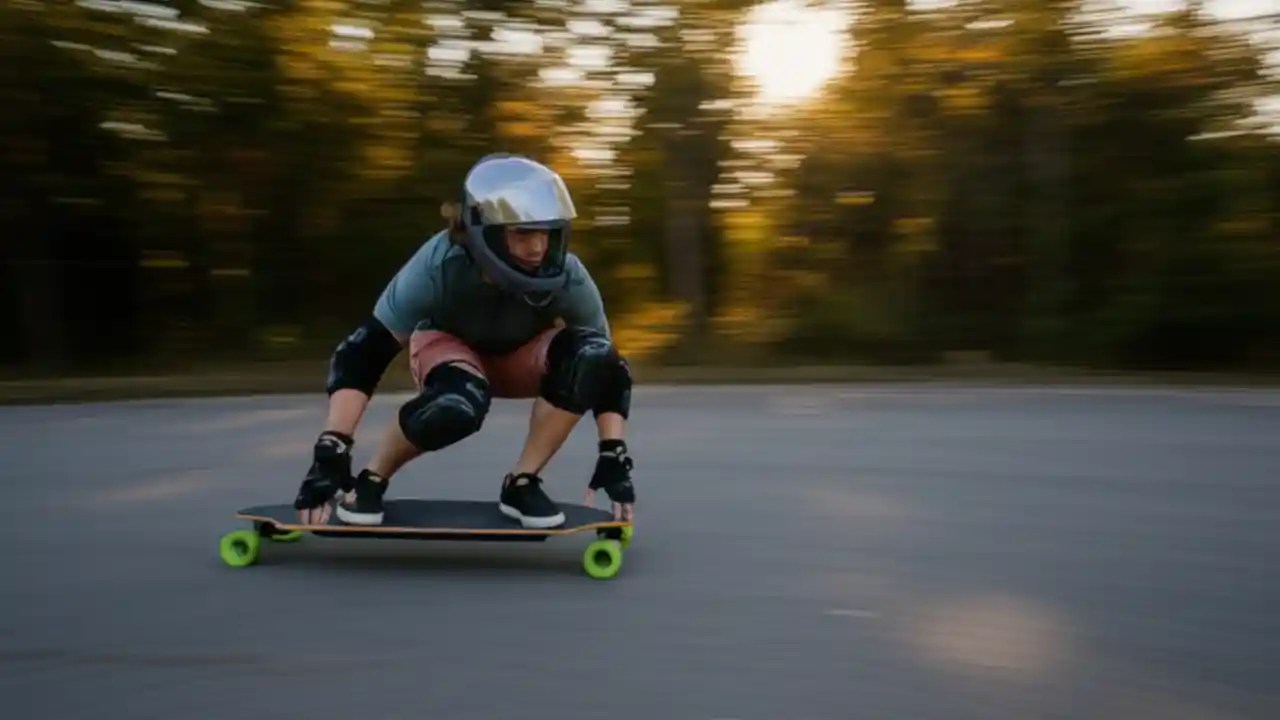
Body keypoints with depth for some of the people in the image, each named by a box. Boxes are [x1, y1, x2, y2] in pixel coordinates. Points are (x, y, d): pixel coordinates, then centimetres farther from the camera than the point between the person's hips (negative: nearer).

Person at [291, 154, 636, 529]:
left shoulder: (567, 277, -30)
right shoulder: (438, 265, -35)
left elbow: (607, 367, -21)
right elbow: (361, 355, -34)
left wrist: (613, 457, -30)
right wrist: (330, 452, -41)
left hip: (522, 358, 3)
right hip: (447, 344, -2)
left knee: (589, 356, -32)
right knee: (457, 406, -40)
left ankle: (522, 483, -14)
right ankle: (371, 480, -9)